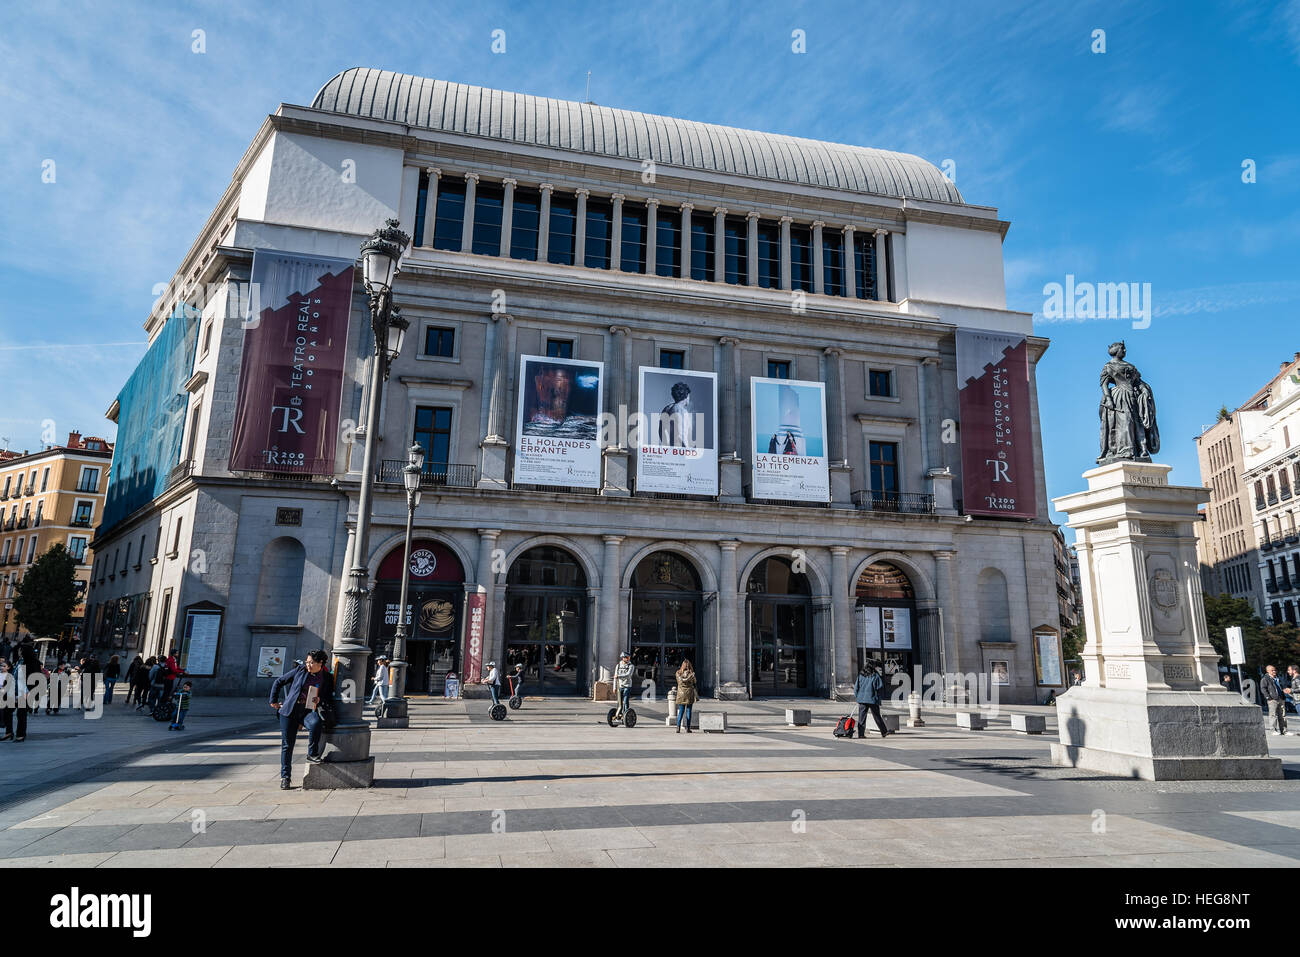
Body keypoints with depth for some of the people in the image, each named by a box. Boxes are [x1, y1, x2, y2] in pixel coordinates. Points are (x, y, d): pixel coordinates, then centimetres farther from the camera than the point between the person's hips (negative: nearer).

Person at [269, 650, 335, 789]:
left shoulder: (327, 678, 2)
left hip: (309, 712, -1)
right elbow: (278, 682, 12)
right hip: (290, 711, 1)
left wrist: (320, 700, -9)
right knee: (287, 745, 1)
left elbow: (330, 698, 11)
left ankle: (312, 754, -13)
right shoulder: (300, 670, 1)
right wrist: (274, 701, 12)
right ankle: (284, 777, 15)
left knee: (316, 723, -34)